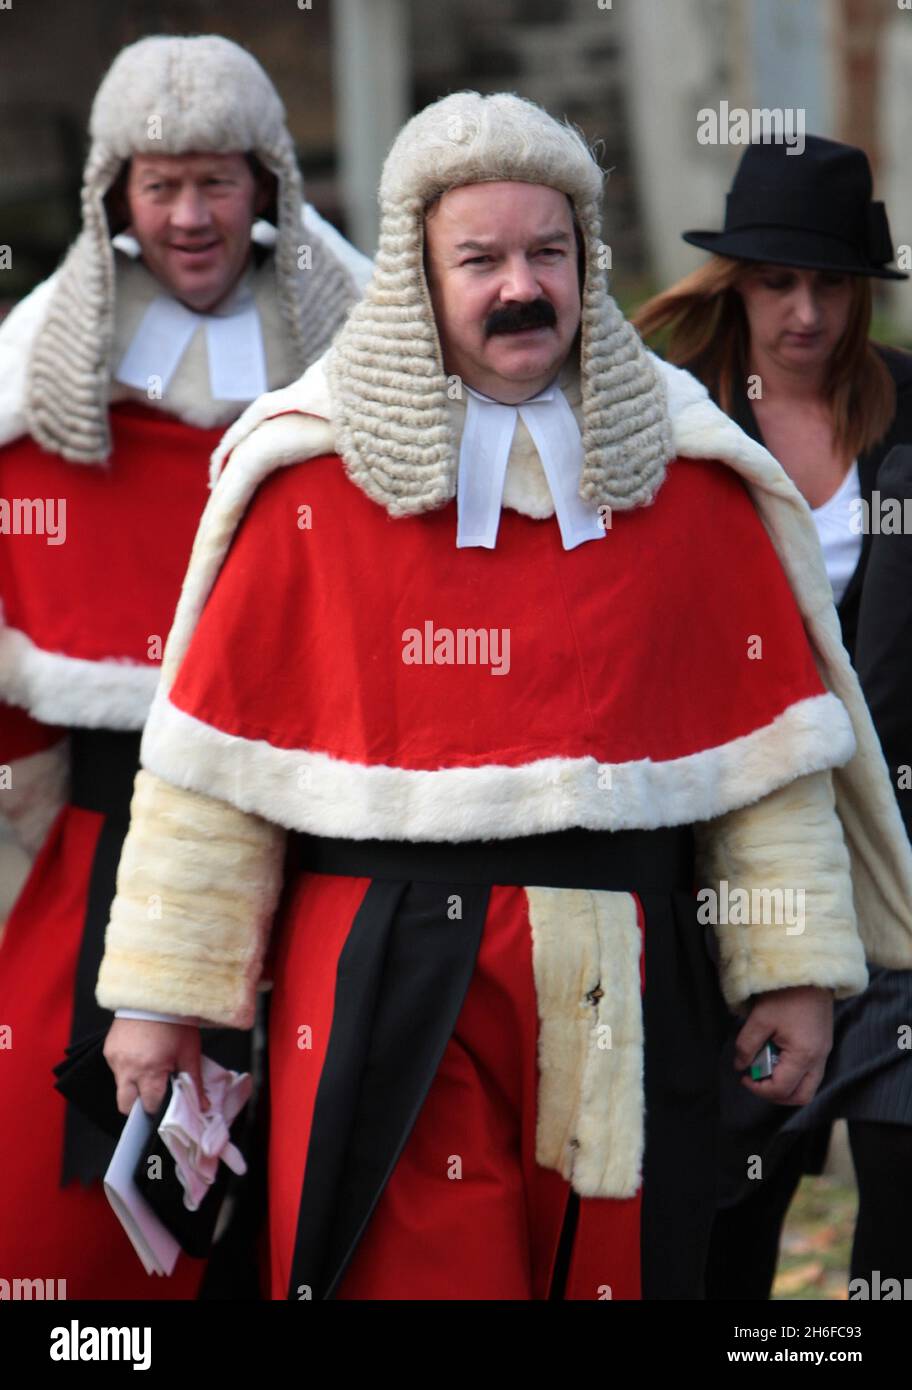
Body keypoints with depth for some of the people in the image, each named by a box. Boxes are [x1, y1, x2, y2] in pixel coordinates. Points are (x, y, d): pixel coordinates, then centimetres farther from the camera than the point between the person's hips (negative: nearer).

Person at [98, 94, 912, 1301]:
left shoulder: (682, 465, 7)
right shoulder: (316, 470, 1)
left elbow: (767, 736, 7)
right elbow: (219, 748, 0)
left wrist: (792, 967, 4)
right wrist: (167, 992, -1)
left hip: (624, 984, 2)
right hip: (388, 978, -2)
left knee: (618, 1261, 6)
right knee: (406, 1265, -3)